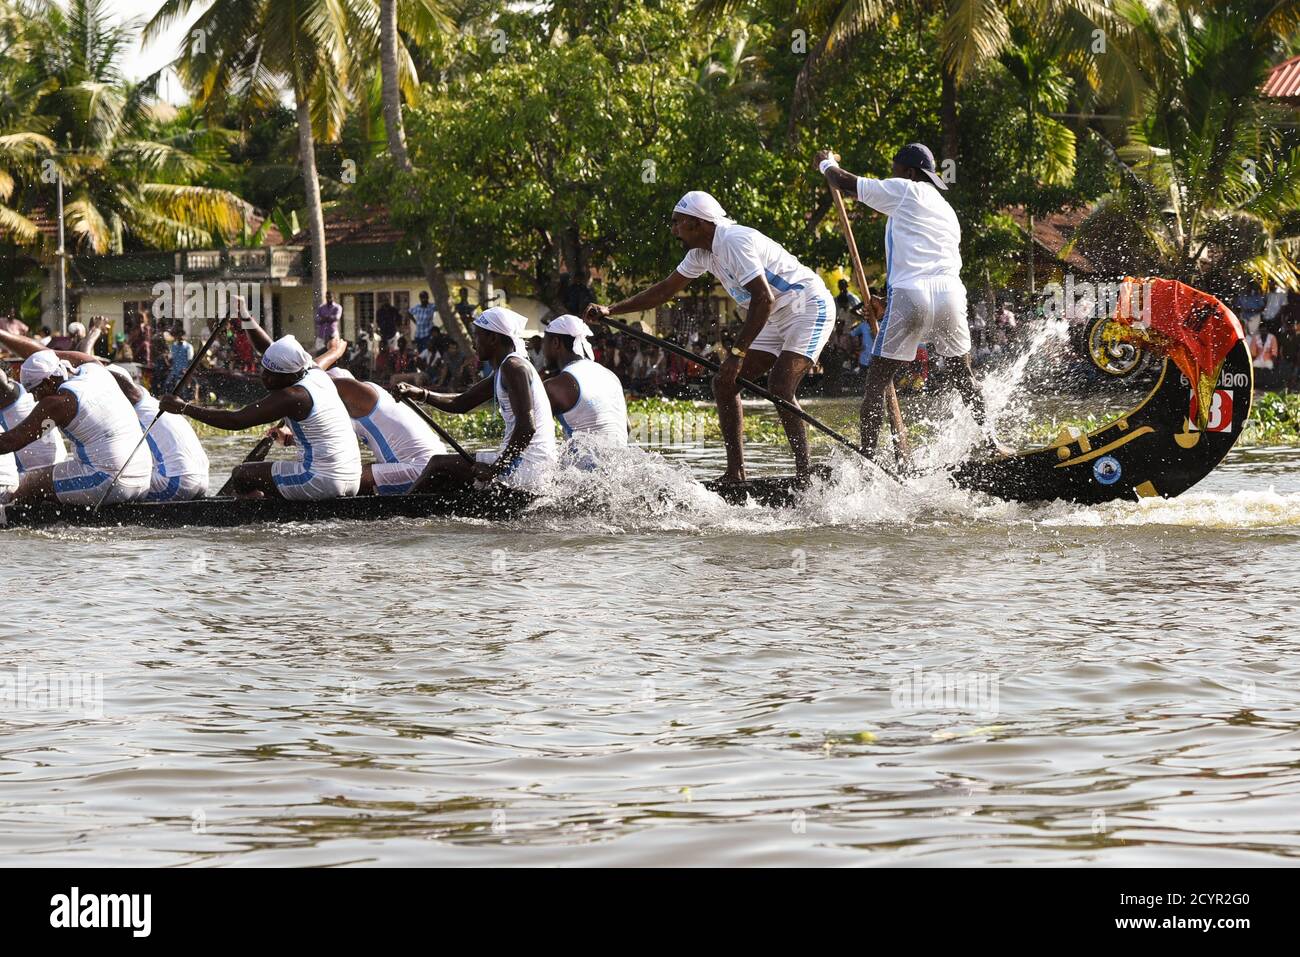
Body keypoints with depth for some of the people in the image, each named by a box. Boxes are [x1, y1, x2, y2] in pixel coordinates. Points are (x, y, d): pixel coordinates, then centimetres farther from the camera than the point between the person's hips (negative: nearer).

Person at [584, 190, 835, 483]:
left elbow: (764, 299, -31)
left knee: (780, 386, -26)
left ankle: (804, 471, -24)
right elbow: (665, 290, 16)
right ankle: (735, 474, 3)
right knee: (724, 383, 3)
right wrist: (610, 311, 11)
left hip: (809, 308, -10)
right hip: (779, 319, 10)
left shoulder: (735, 242, -24)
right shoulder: (703, 252, 7)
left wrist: (737, 354, -32)